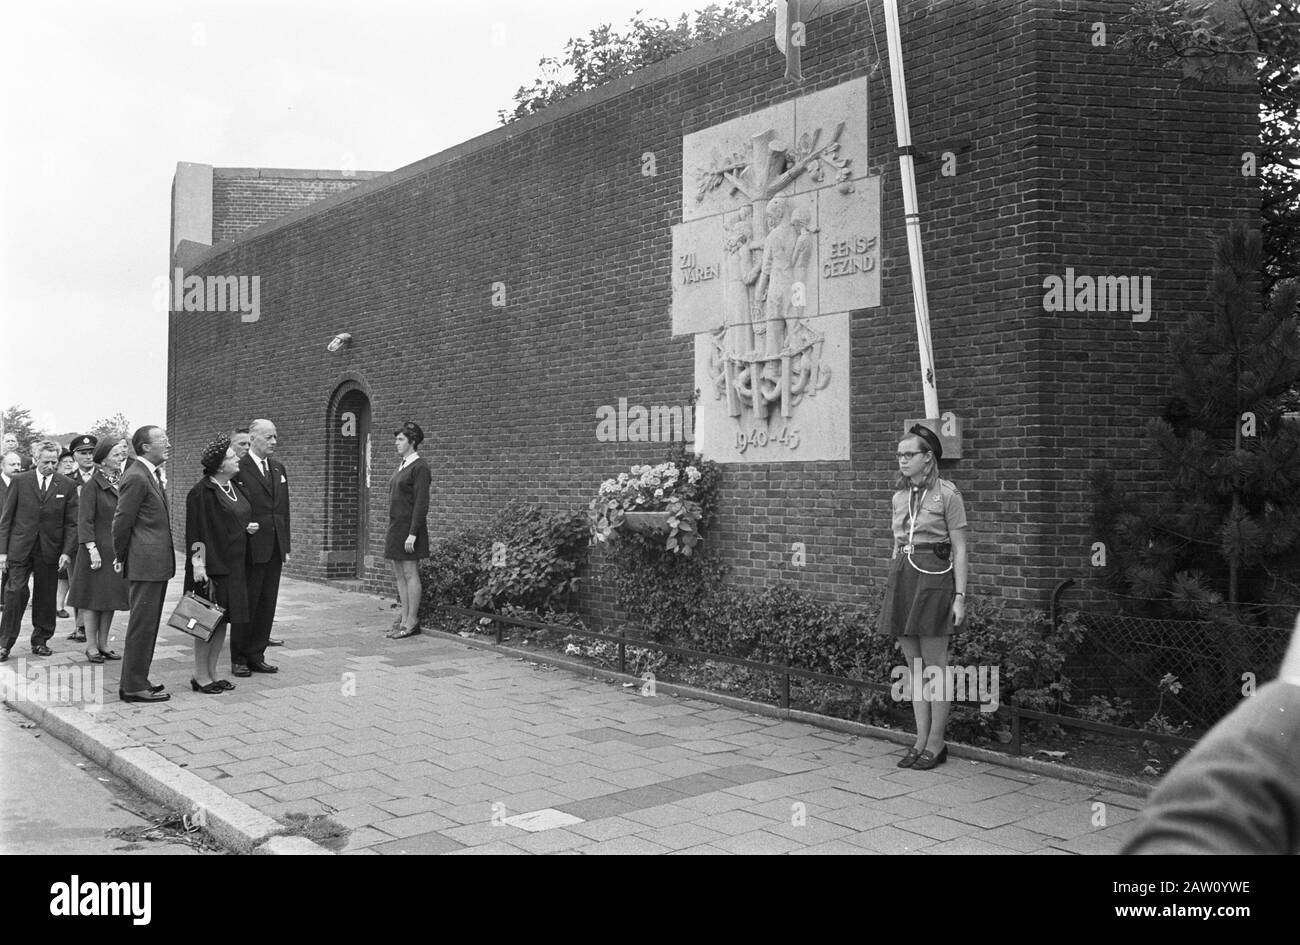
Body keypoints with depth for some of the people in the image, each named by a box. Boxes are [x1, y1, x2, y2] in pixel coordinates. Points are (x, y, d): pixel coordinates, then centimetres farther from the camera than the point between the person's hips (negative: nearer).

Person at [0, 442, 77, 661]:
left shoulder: (67, 485, 4)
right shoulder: (20, 481, 3)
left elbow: (71, 523, 4)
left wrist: (67, 552, -5)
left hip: (50, 550, 1)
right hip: (20, 548, -1)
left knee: (45, 598, 6)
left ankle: (40, 641, 19)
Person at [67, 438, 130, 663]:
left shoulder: (120, 482, 9)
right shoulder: (92, 486, -11)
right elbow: (85, 521, -14)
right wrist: (92, 549, -20)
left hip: (117, 550, 7)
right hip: (98, 549, -7)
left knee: (110, 598, 10)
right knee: (93, 598, 1)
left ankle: (103, 644, 19)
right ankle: (91, 646, 8)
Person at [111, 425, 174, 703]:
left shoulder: (153, 475, 16)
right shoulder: (136, 477, -16)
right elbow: (122, 521, -13)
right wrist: (121, 557, -5)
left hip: (156, 563, 10)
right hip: (145, 563, -10)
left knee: (148, 625, 16)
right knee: (142, 625, -4)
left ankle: (134, 680, 25)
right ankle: (134, 687, 3)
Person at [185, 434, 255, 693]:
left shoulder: (234, 489, 12)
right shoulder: (202, 492, -12)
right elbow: (195, 531, -15)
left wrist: (250, 527, 4)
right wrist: (198, 565, -20)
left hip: (233, 565, 8)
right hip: (211, 565, -8)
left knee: (222, 621, 10)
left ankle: (212, 673, 18)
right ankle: (200, 676, 8)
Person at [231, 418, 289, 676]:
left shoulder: (278, 468, 13)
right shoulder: (238, 469, -9)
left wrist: (286, 546, 13)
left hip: (275, 548, 7)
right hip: (251, 548, -6)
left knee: (267, 605, 10)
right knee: (246, 604, 2)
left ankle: (256, 655, 20)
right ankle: (239, 659, 13)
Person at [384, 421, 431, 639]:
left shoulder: (419, 467, -12)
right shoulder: (402, 466, 16)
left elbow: (421, 504, -17)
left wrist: (412, 534, -21)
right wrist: (389, 531, 17)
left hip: (409, 527, -9)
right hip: (395, 527, 9)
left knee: (410, 574, -4)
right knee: (399, 576, 10)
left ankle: (412, 622, 1)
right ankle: (404, 619, 16)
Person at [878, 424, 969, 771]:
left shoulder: (947, 494, -6)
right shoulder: (899, 496, 13)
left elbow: (959, 549, -6)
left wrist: (960, 596, -11)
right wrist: (893, 584, 18)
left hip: (933, 576, -6)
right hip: (901, 575, 6)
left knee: (935, 665, 0)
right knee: (914, 665, 9)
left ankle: (936, 743, 9)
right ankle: (921, 740, 16)